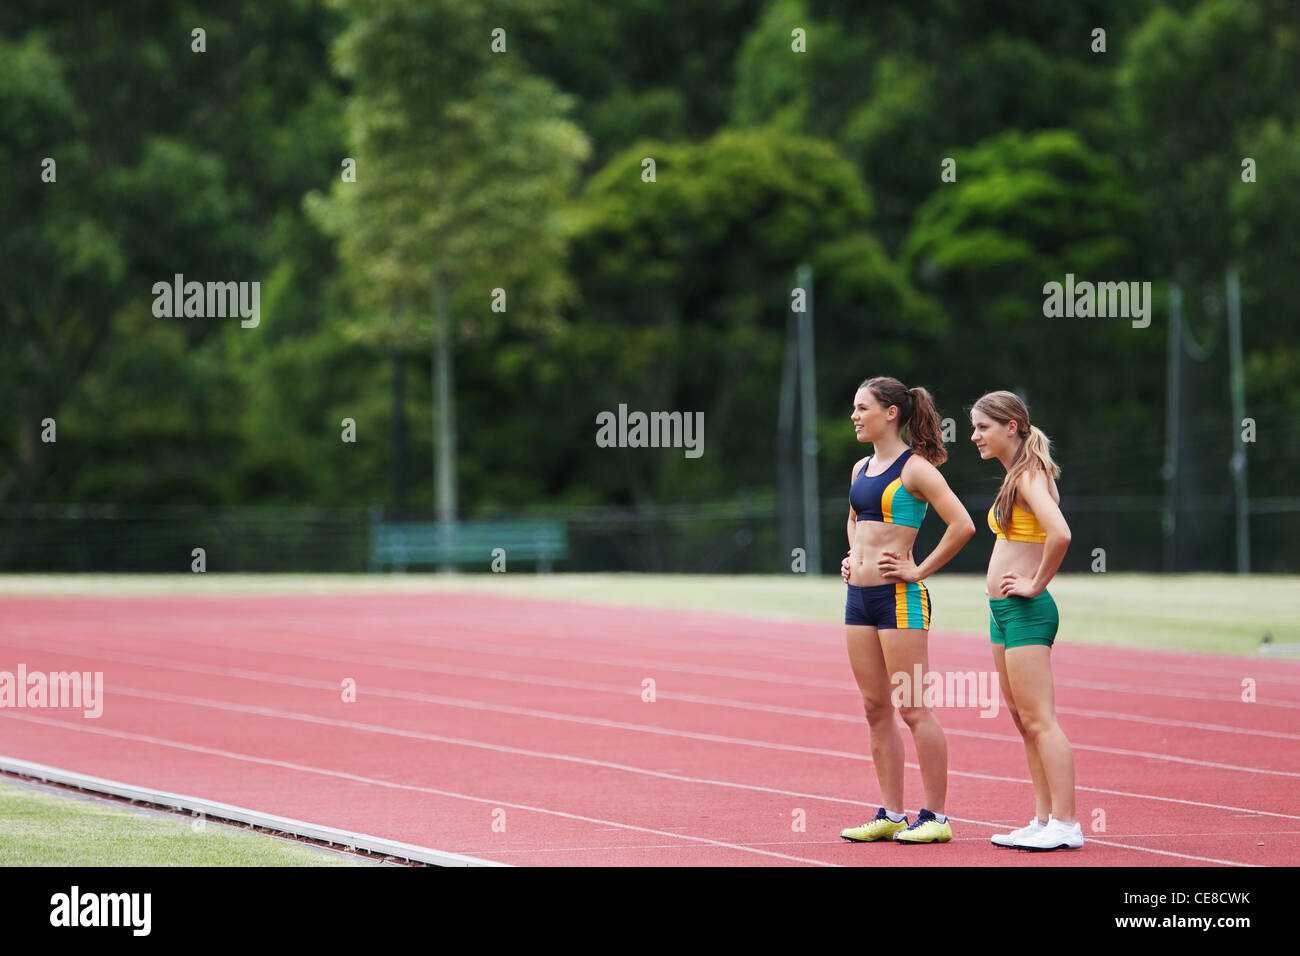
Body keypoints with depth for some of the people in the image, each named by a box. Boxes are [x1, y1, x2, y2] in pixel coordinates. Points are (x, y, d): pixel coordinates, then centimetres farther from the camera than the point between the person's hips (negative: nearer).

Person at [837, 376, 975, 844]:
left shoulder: (914, 469, -11)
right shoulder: (861, 468, 14)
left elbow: (962, 525, -18)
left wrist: (920, 570, -14)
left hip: (899, 596, -8)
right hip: (859, 596, 8)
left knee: (913, 708, -6)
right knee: (876, 708, 9)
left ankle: (935, 816, -1)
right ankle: (891, 814, 14)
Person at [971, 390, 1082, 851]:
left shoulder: (1028, 476, -14)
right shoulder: (1017, 476, 15)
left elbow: (1060, 534, -29)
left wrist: (1037, 584, -18)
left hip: (1026, 611, -10)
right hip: (1005, 611, 10)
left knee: (1038, 720, -10)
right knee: (1024, 720, 11)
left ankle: (1065, 824, -10)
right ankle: (1044, 820, 14)